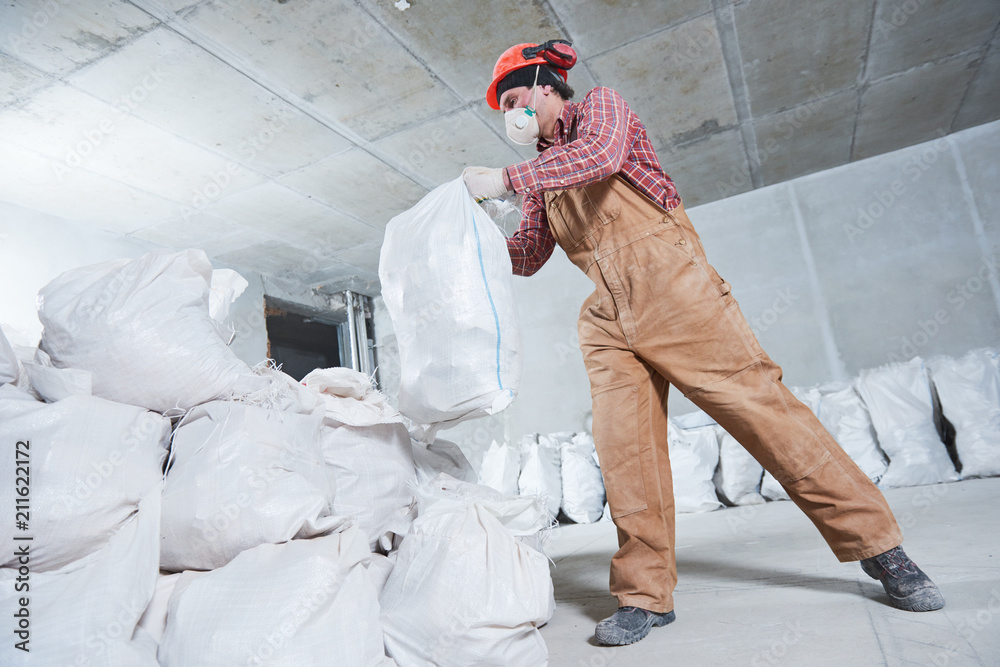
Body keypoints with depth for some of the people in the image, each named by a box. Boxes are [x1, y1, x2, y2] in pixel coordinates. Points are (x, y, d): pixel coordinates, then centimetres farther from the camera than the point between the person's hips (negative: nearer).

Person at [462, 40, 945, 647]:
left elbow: (601, 154, -17)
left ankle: (880, 547, 7)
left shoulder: (600, 106, 8)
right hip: (608, 316, 6)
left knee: (758, 402, -7)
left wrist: (504, 180, -16)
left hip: (671, 284, -5)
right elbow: (524, 258, 20)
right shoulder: (540, 174, 26)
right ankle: (647, 594, 3)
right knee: (623, 445, -6)